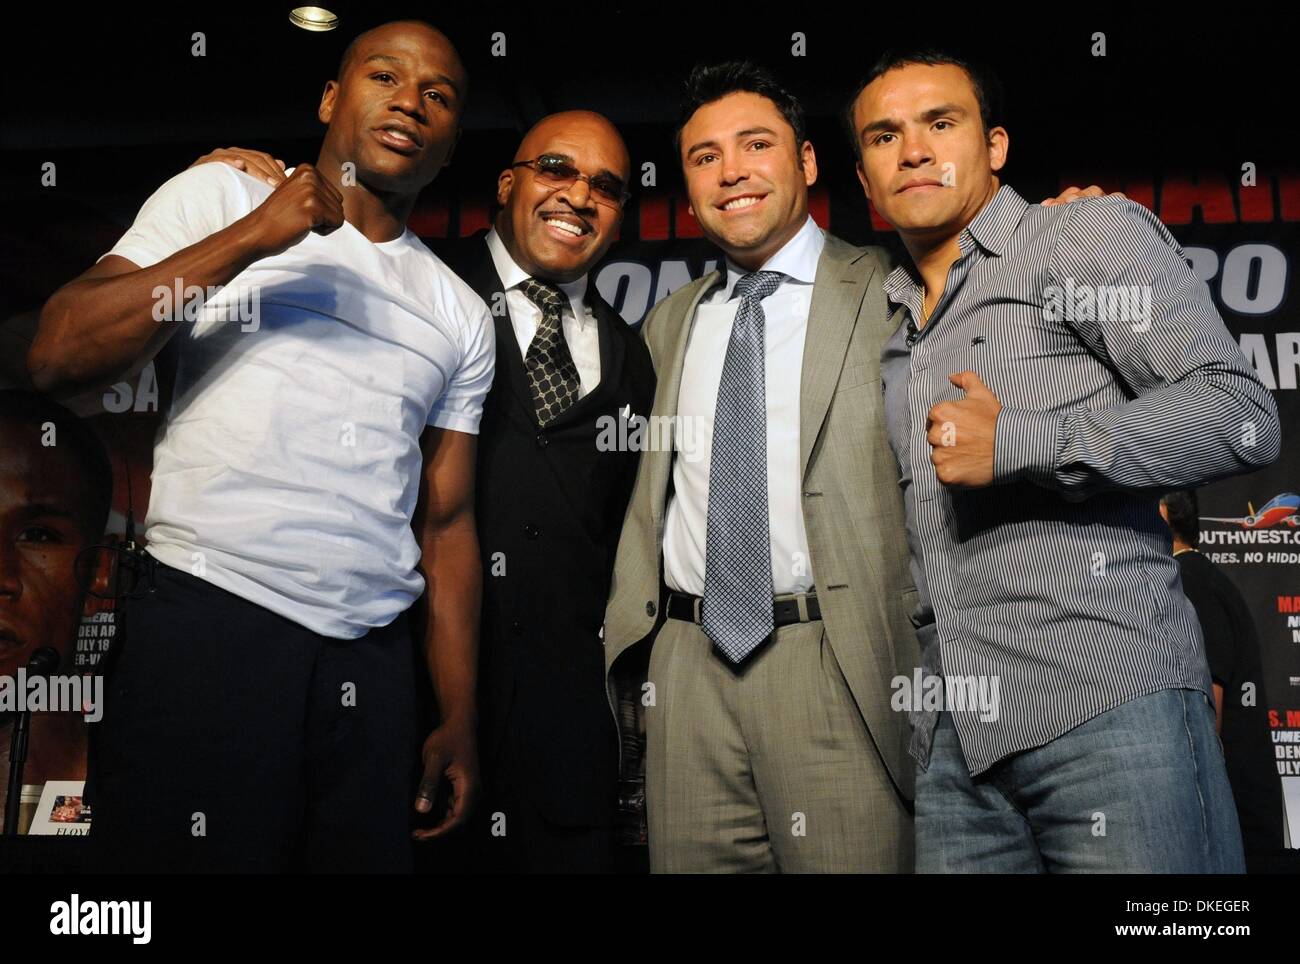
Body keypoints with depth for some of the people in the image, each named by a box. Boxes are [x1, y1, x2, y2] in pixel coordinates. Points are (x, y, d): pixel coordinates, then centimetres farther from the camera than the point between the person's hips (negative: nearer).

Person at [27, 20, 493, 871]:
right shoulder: (221, 198, 7)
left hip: (371, 663, 4)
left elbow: (446, 521, 13)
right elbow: (57, 358, -5)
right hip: (210, 626, -3)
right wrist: (247, 240, -14)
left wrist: (460, 723, 9)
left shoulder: (462, 316, 15)